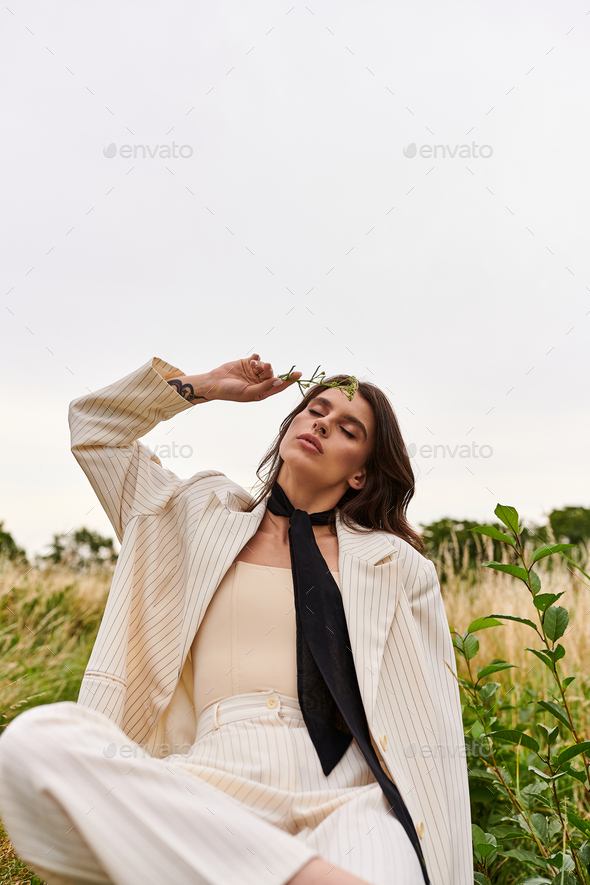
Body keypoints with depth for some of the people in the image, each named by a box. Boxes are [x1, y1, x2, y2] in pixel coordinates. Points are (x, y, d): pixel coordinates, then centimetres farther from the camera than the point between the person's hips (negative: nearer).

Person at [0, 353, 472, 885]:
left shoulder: (397, 565, 15)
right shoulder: (207, 519, 22)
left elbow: (432, 730, 10)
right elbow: (94, 426, 30)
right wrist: (206, 386, 26)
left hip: (345, 793, -5)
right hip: (215, 778, 6)